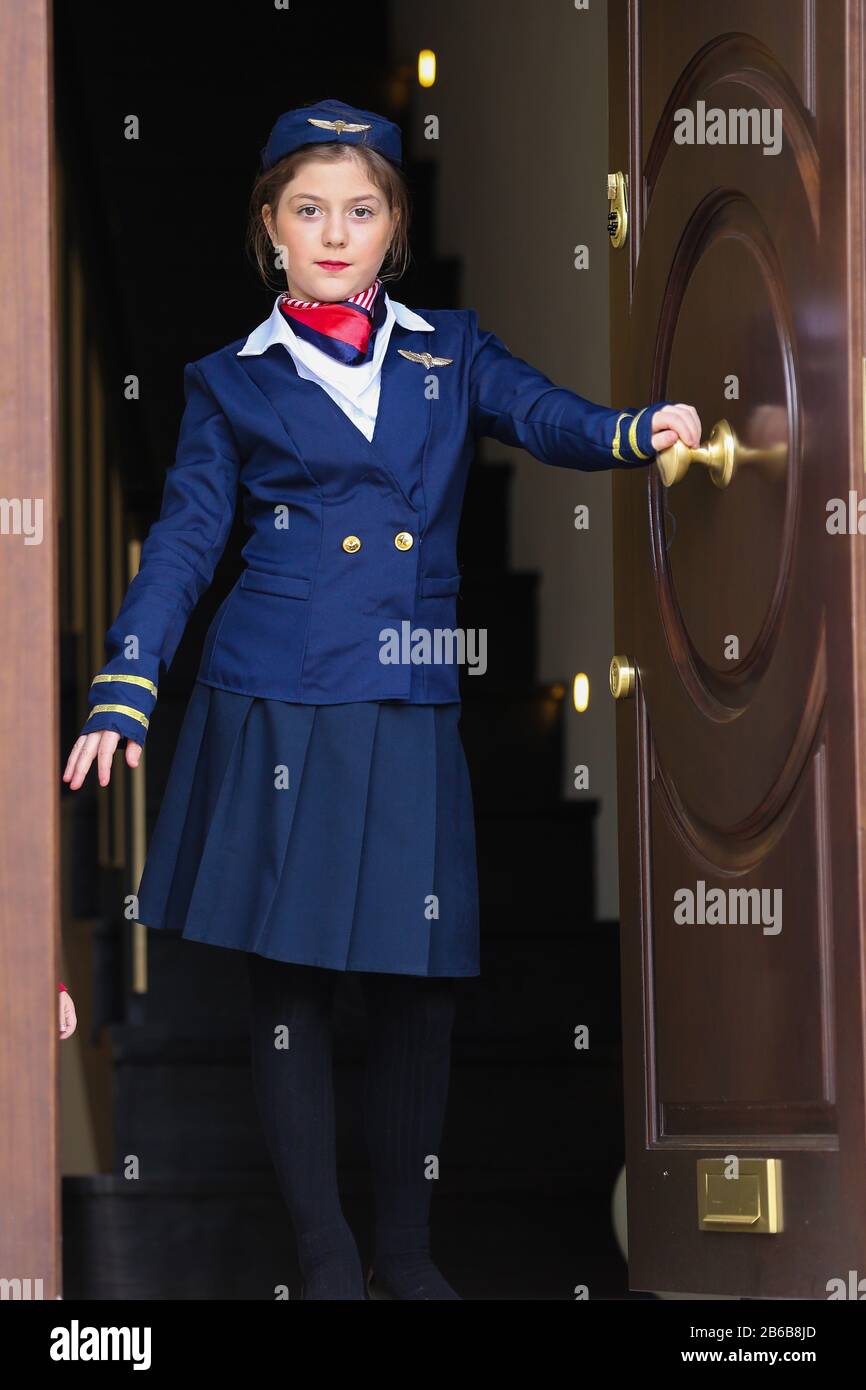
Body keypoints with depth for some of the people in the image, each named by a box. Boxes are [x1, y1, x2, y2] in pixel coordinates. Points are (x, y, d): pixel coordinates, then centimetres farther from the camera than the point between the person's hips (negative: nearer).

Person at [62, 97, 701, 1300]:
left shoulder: (451, 353, 13)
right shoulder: (233, 383, 8)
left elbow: (549, 418, -2)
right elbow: (183, 543, 4)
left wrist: (642, 432, -24)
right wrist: (122, 695, -6)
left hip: (411, 713, 2)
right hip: (277, 708, -1)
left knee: (419, 986, 2)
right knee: (288, 980, 0)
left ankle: (406, 1246, 17)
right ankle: (327, 1256, 10)